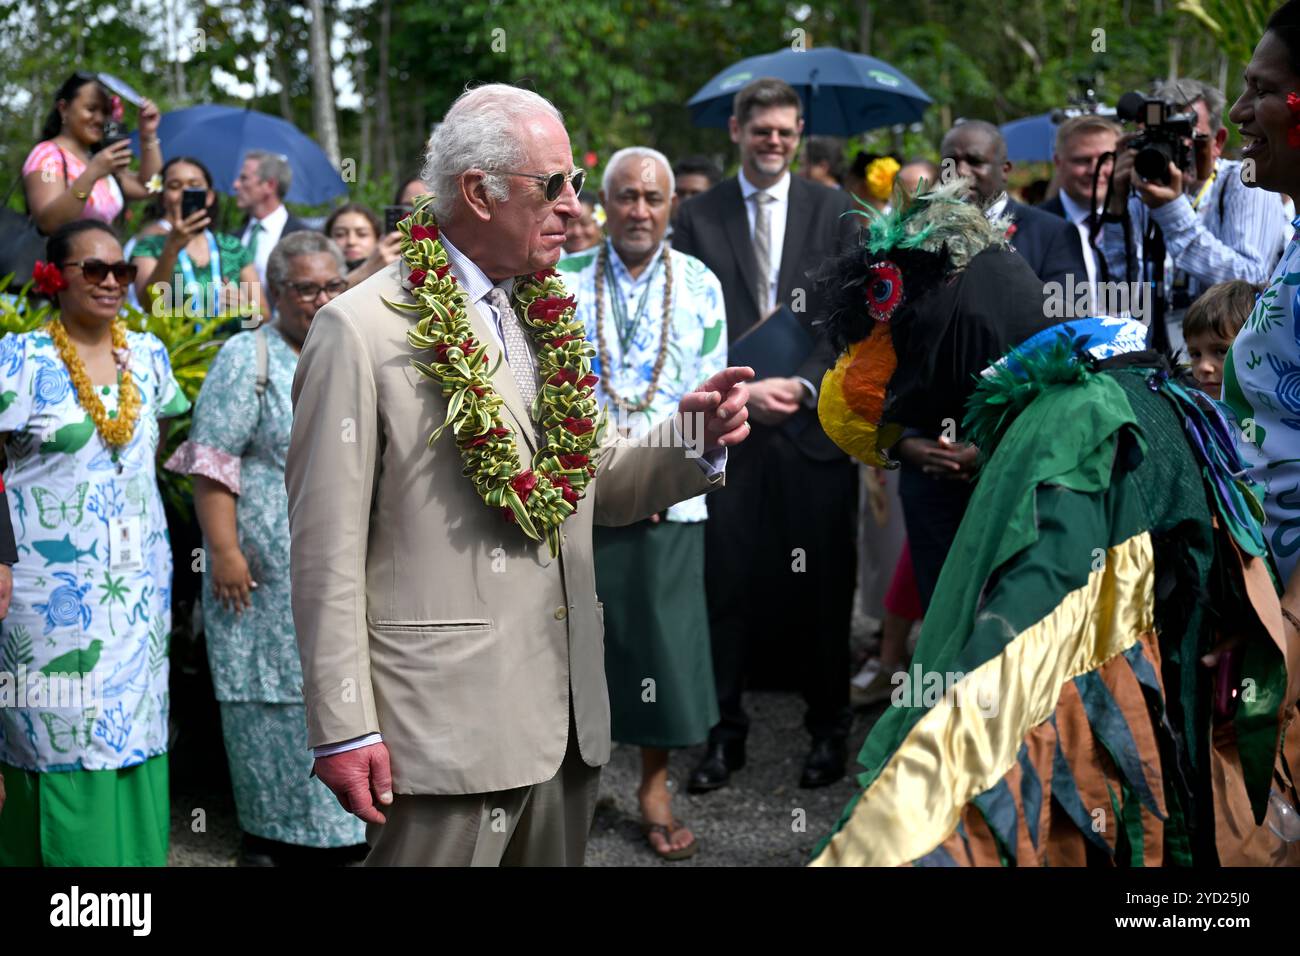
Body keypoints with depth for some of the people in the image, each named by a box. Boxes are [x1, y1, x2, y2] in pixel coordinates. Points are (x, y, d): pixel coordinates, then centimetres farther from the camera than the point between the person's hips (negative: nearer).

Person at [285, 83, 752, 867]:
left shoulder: (550, 317, 10)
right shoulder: (362, 330, -11)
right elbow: (327, 545, -11)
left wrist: (693, 444, -4)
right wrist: (343, 731, -12)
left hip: (570, 715, 7)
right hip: (444, 725, -6)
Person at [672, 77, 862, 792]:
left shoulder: (833, 210, 6)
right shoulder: (698, 217, 7)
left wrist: (801, 383, -12)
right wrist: (742, 390, -11)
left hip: (815, 421, 0)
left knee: (823, 584, 6)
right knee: (725, 583, 1)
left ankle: (828, 729, 21)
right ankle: (724, 732, 14)